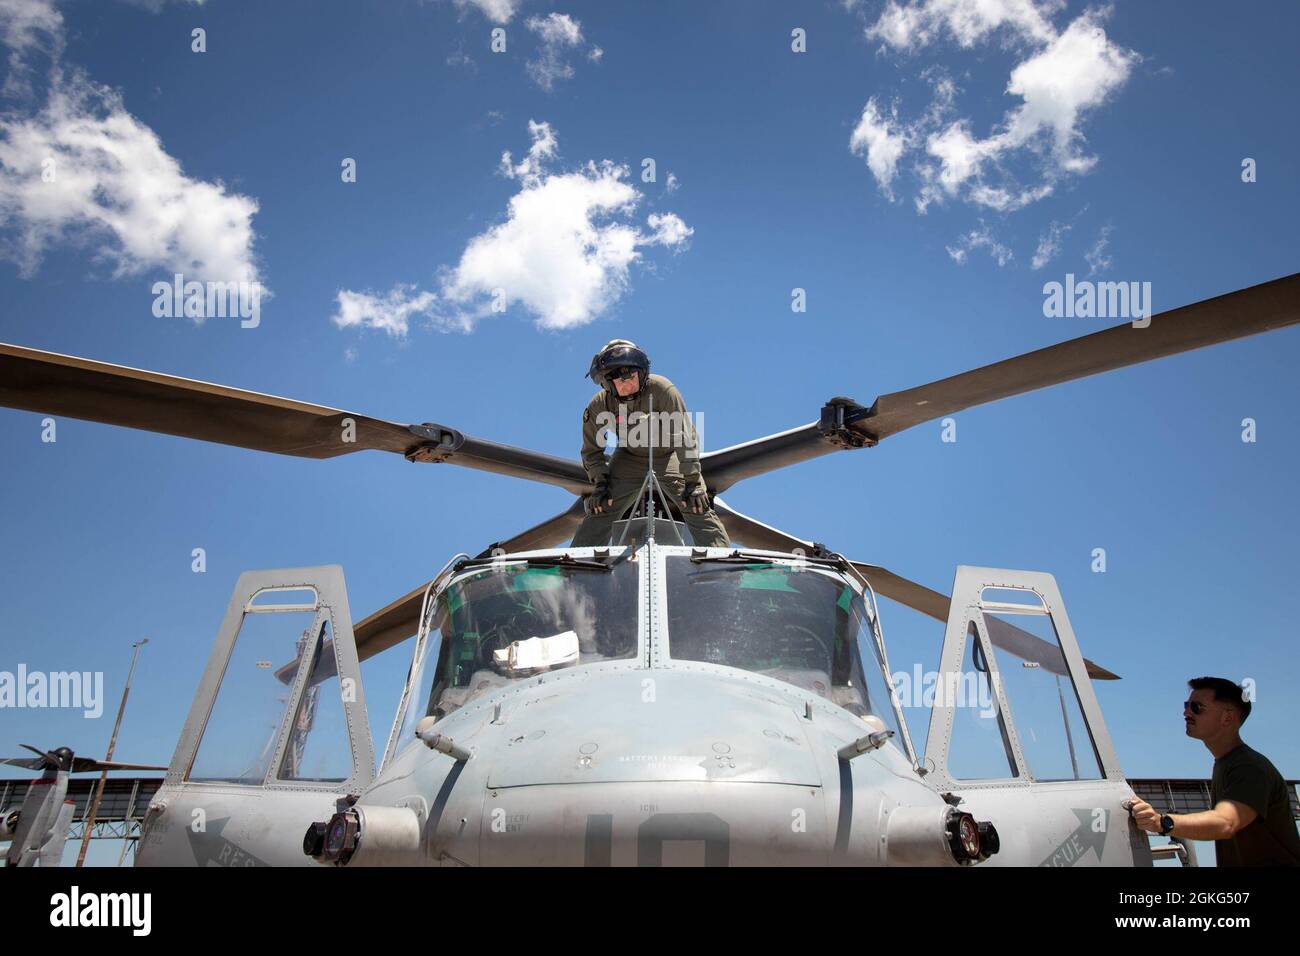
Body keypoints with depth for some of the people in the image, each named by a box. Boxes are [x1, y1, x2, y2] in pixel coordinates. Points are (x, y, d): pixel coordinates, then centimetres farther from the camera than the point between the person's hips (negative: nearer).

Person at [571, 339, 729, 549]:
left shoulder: (662, 389, -30)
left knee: (696, 506, -16)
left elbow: (685, 436, -29)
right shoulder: (599, 405, -19)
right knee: (600, 510, -10)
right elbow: (592, 450, -3)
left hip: (669, 456, -2)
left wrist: (693, 482, -32)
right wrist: (600, 482, -17)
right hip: (629, 458, 2)